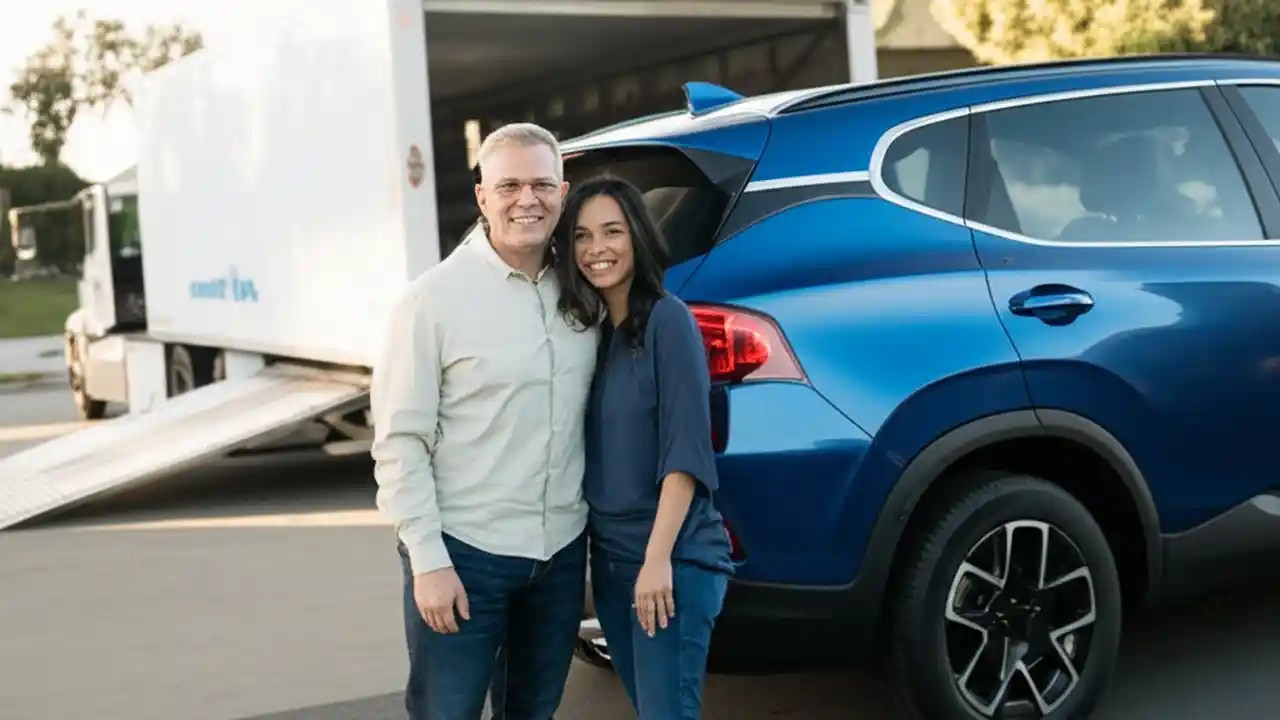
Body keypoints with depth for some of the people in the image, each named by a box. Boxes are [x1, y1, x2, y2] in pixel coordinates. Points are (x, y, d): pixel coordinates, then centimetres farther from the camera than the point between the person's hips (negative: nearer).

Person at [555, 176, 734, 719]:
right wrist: (592, 556, 5)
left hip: (673, 559, -7)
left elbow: (685, 452, -16)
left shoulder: (667, 319, -10)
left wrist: (658, 557, -20)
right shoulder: (593, 330, 10)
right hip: (608, 556, 7)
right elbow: (600, 455, 11)